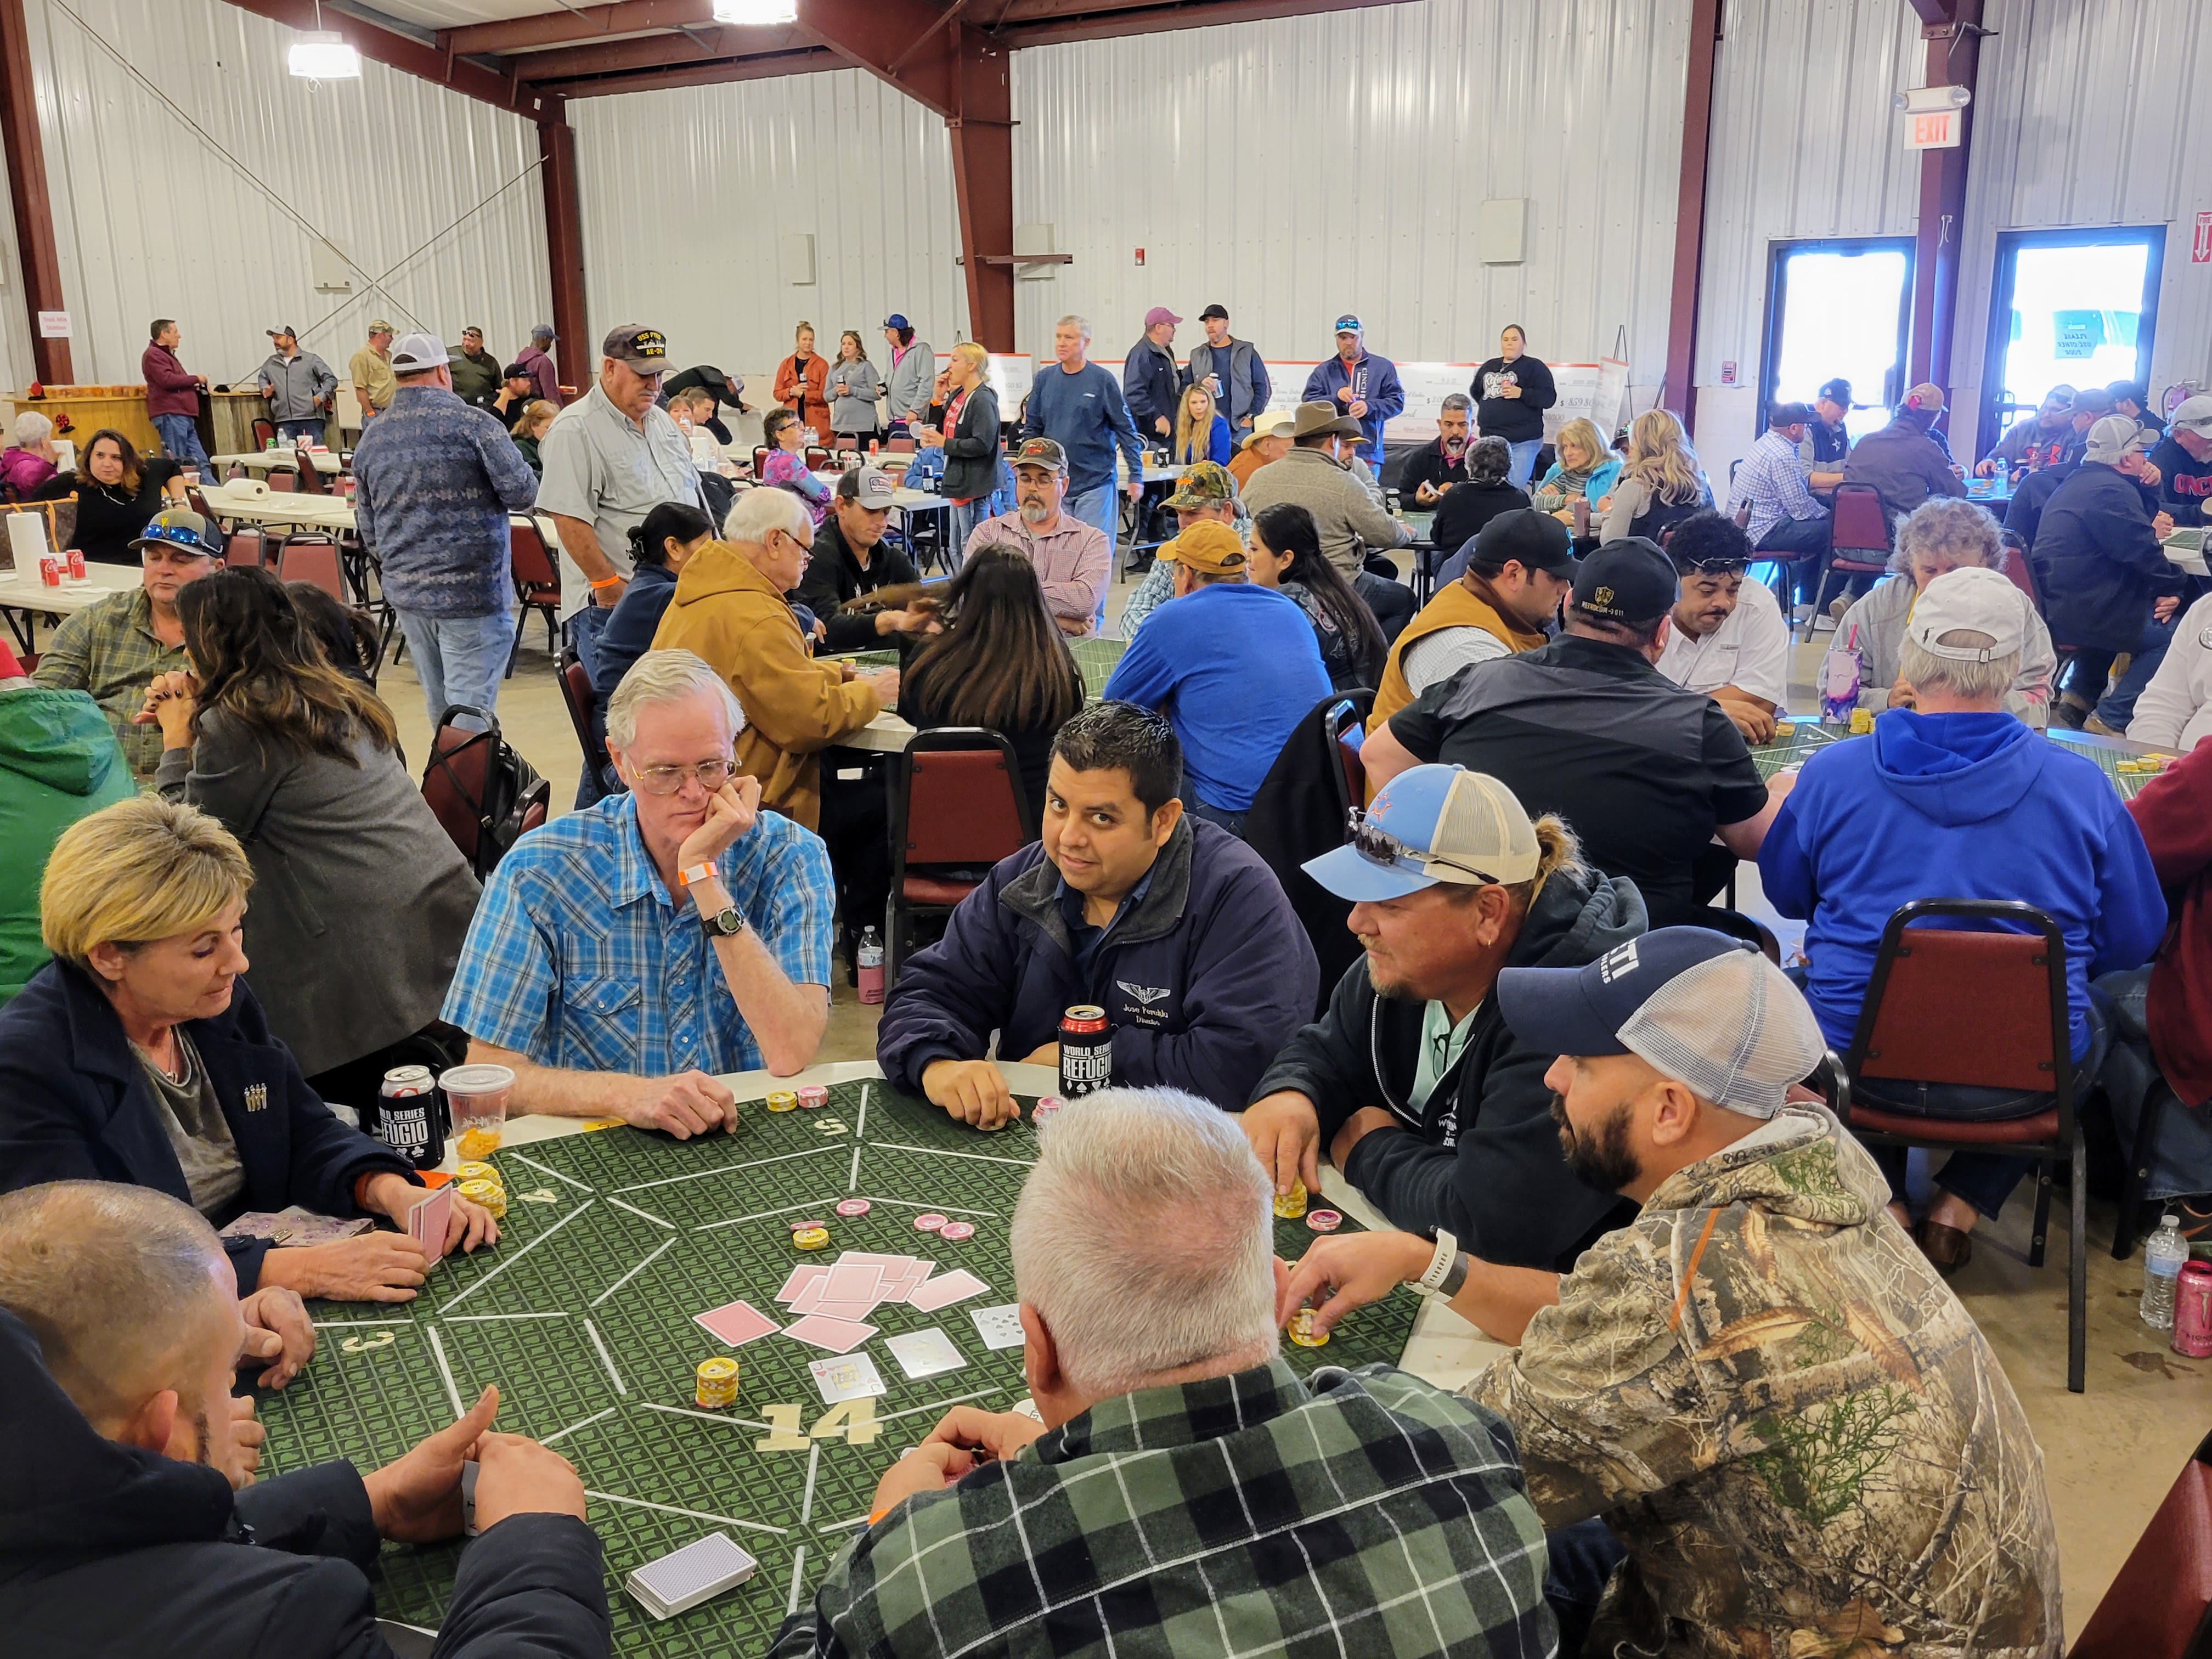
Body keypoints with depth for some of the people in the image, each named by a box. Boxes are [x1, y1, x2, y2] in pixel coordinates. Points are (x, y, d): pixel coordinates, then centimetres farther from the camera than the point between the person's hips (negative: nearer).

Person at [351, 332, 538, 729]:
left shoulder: (371, 438, 9)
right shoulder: (473, 424, -10)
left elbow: (368, 534, 14)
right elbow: (524, 494, -11)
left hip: (405, 592, 6)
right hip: (470, 592, -6)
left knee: (439, 708, 17)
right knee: (470, 711, -6)